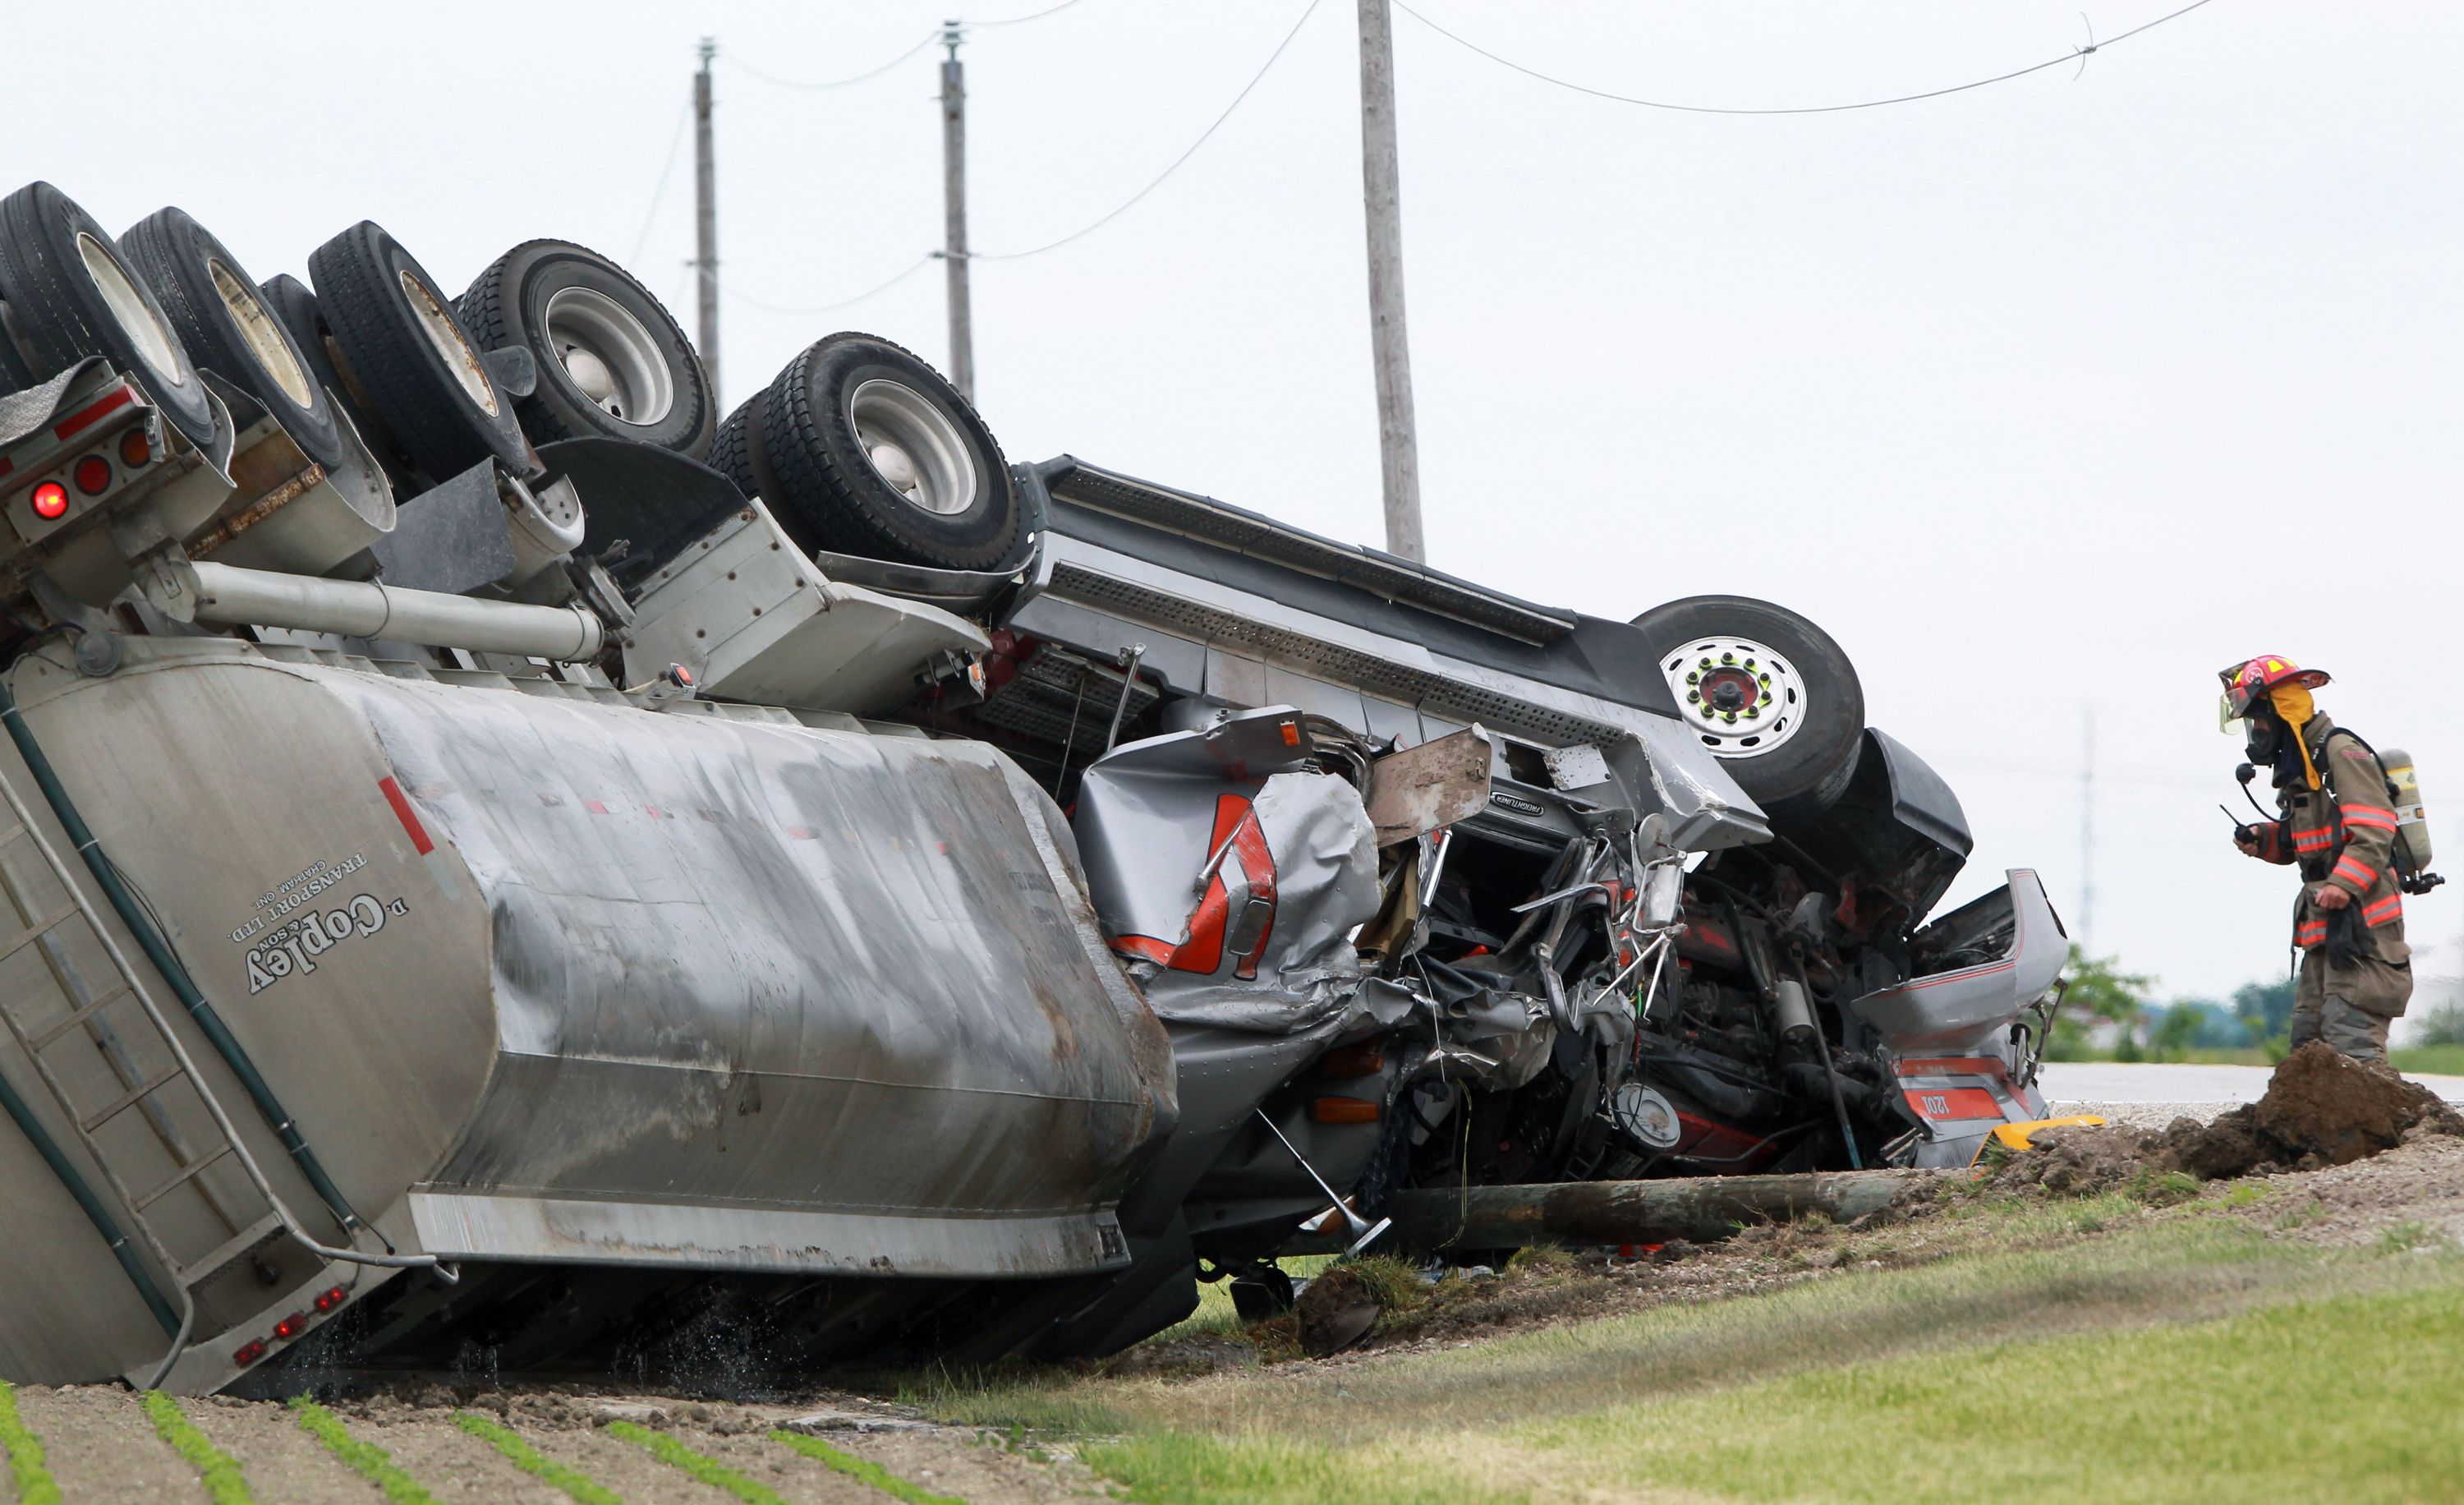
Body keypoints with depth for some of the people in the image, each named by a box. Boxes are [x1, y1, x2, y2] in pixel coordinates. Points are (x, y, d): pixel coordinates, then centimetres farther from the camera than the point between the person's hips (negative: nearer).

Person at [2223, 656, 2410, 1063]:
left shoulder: (2341, 754, -11)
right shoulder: (2298, 766, 19)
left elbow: (2373, 832, -19)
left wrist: (2344, 884, -31)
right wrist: (2264, 839, 8)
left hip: (2360, 919, -10)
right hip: (2324, 924, 10)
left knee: (2351, 1036, -17)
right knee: (2309, 1040, 10)